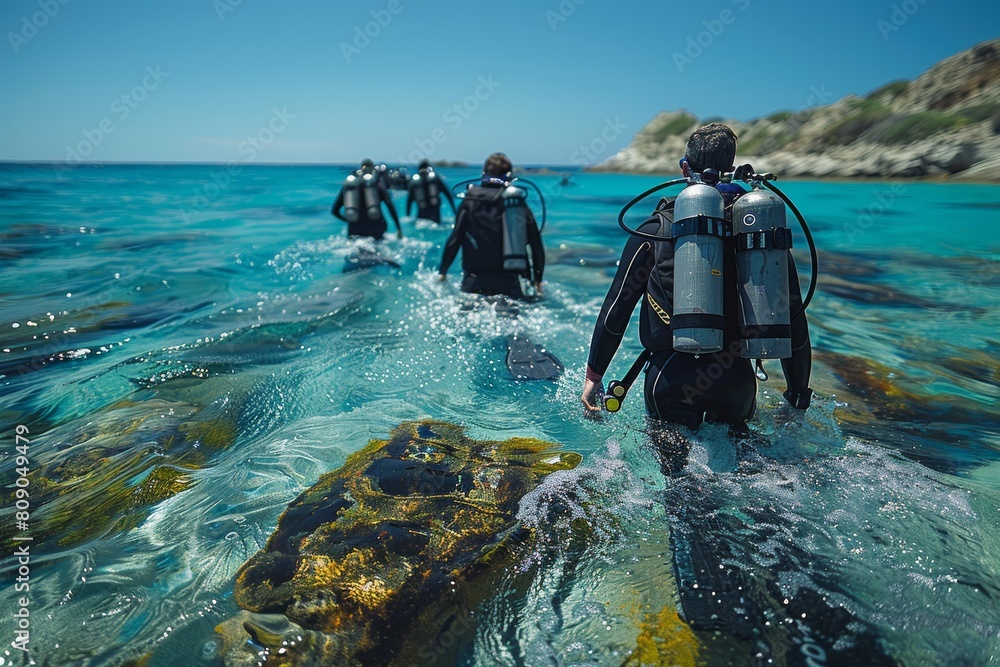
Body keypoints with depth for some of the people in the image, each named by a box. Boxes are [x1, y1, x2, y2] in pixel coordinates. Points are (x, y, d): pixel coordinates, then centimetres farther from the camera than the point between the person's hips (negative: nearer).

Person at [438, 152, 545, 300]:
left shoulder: (471, 200, 3)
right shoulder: (519, 201, 9)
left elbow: (455, 239, -2)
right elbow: (536, 244, 7)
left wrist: (442, 271, 7)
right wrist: (537, 280, 15)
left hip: (476, 282, -2)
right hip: (509, 282, 2)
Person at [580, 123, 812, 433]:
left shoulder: (657, 227, 1)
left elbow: (617, 308, 2)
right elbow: (792, 315, 8)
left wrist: (593, 375, 12)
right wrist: (798, 393, 19)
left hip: (672, 381, -2)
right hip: (738, 382, 3)